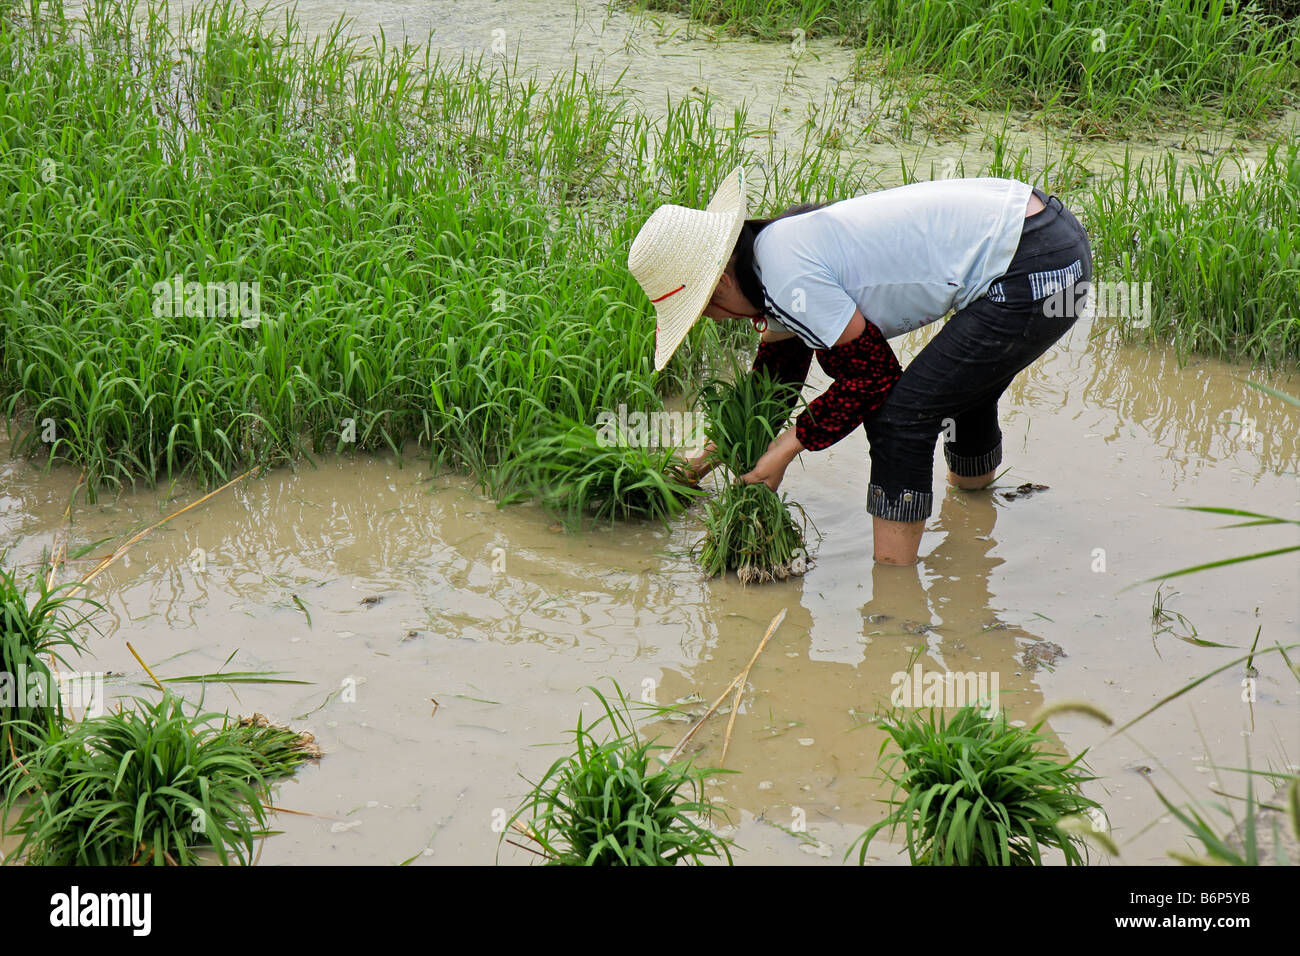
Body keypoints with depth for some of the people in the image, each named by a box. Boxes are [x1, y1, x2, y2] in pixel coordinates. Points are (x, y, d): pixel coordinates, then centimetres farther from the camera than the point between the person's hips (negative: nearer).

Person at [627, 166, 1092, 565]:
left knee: (901, 415, -5)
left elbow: (874, 375, -8)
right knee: (963, 389, 32)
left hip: (1033, 275, -10)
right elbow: (779, 365, 27)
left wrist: (787, 446, 1)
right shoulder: (780, 243, 12)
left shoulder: (789, 278, -18)